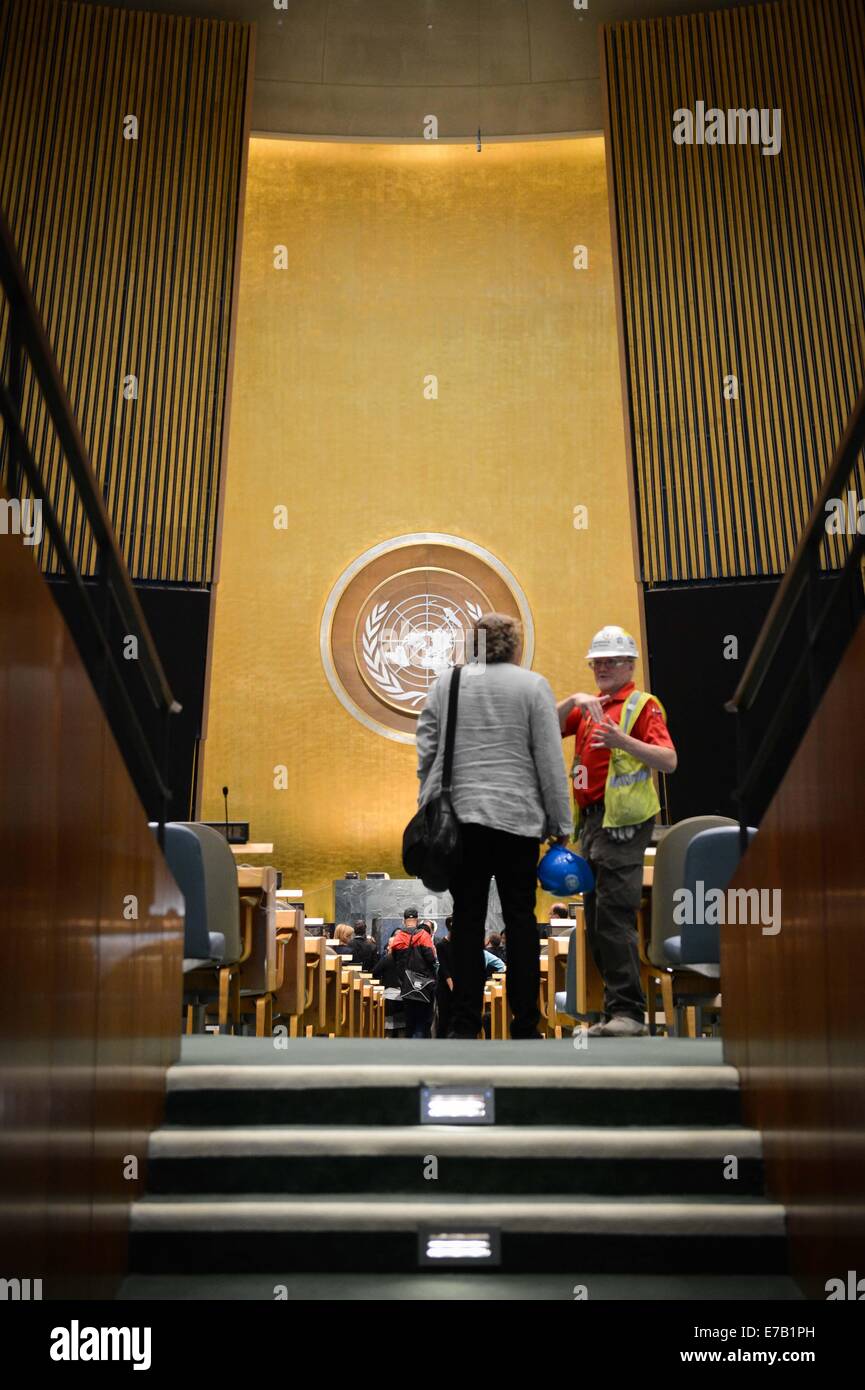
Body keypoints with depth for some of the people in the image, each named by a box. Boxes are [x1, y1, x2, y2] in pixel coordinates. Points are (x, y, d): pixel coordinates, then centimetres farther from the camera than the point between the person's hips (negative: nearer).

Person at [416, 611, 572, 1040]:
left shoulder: (445, 682, 7)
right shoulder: (533, 685, 0)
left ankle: (465, 1024, 9)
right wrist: (560, 824, 3)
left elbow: (426, 750, 7)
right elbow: (550, 760, -2)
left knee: (467, 920, 7)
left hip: (460, 815, 2)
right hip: (517, 817, -2)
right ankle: (525, 1025, 11)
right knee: (520, 919, 7)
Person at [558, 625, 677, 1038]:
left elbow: (668, 761, -14)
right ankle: (616, 1010, 18)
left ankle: (627, 1012, -9)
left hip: (622, 820, -8)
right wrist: (573, 701, -5)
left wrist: (623, 741, -27)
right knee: (596, 920, 10)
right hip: (591, 819, 9)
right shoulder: (590, 708, 20)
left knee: (614, 916, -13)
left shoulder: (642, 704, -2)